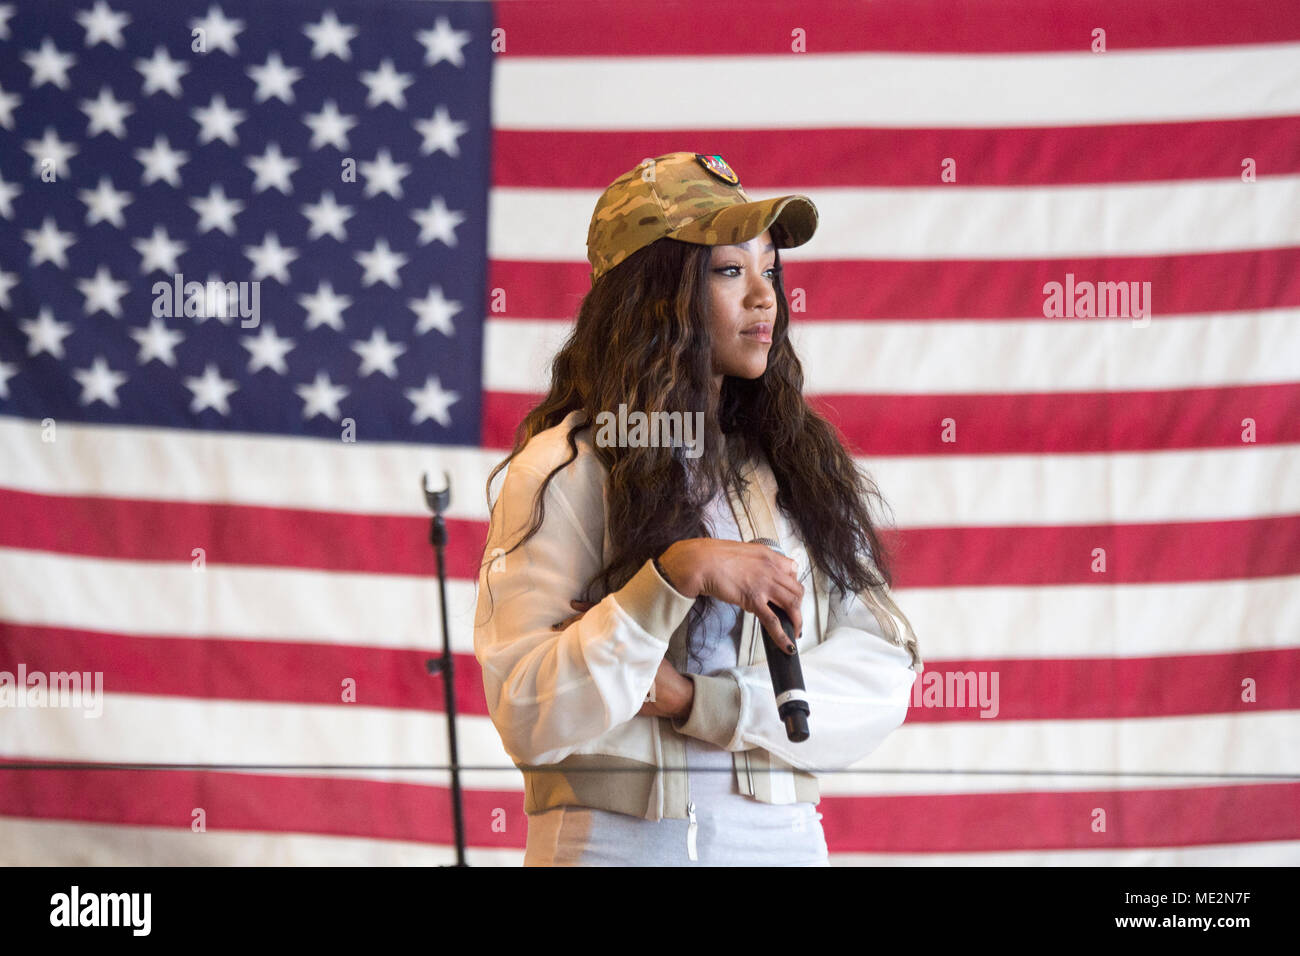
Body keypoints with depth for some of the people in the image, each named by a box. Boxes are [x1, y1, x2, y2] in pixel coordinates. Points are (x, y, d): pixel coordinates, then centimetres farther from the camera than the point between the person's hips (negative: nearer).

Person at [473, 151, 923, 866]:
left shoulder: (804, 466, 8)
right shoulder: (568, 470, -5)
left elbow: (879, 681, -2)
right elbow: (527, 719, -15)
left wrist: (693, 700, -14)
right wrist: (675, 578, -23)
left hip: (786, 836, 4)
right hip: (619, 839, -4)